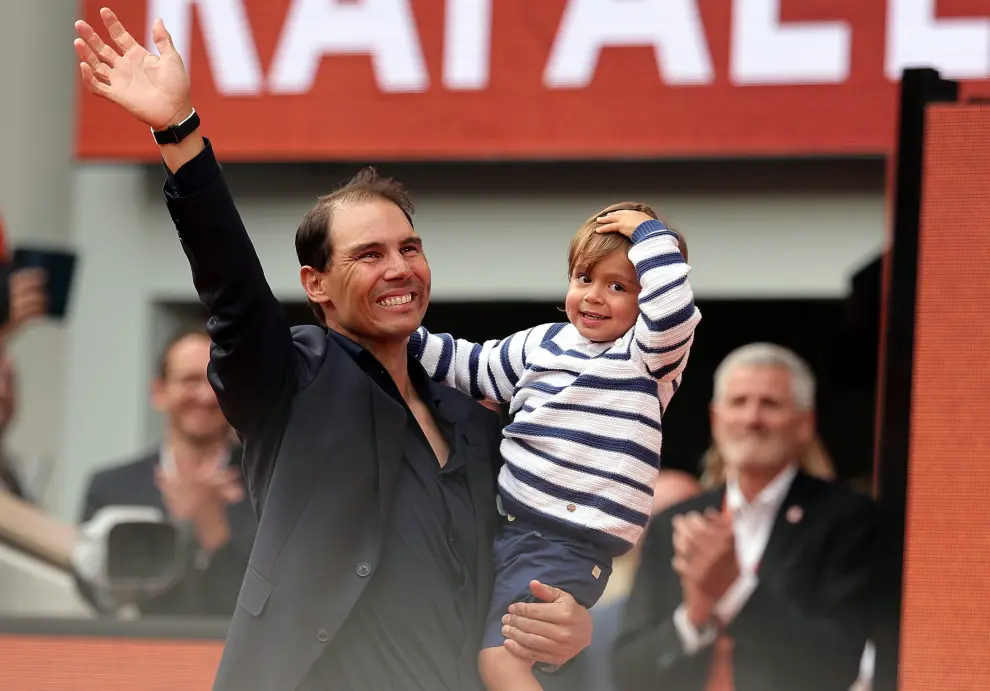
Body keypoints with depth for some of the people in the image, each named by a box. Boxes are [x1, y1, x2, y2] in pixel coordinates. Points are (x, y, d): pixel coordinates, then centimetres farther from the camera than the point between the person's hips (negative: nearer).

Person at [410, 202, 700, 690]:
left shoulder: (649, 356, -7)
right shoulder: (543, 342, 12)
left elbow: (672, 309, -28)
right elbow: (472, 368, 26)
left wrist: (648, 232, -17)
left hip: (572, 544, -8)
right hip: (507, 523, 8)